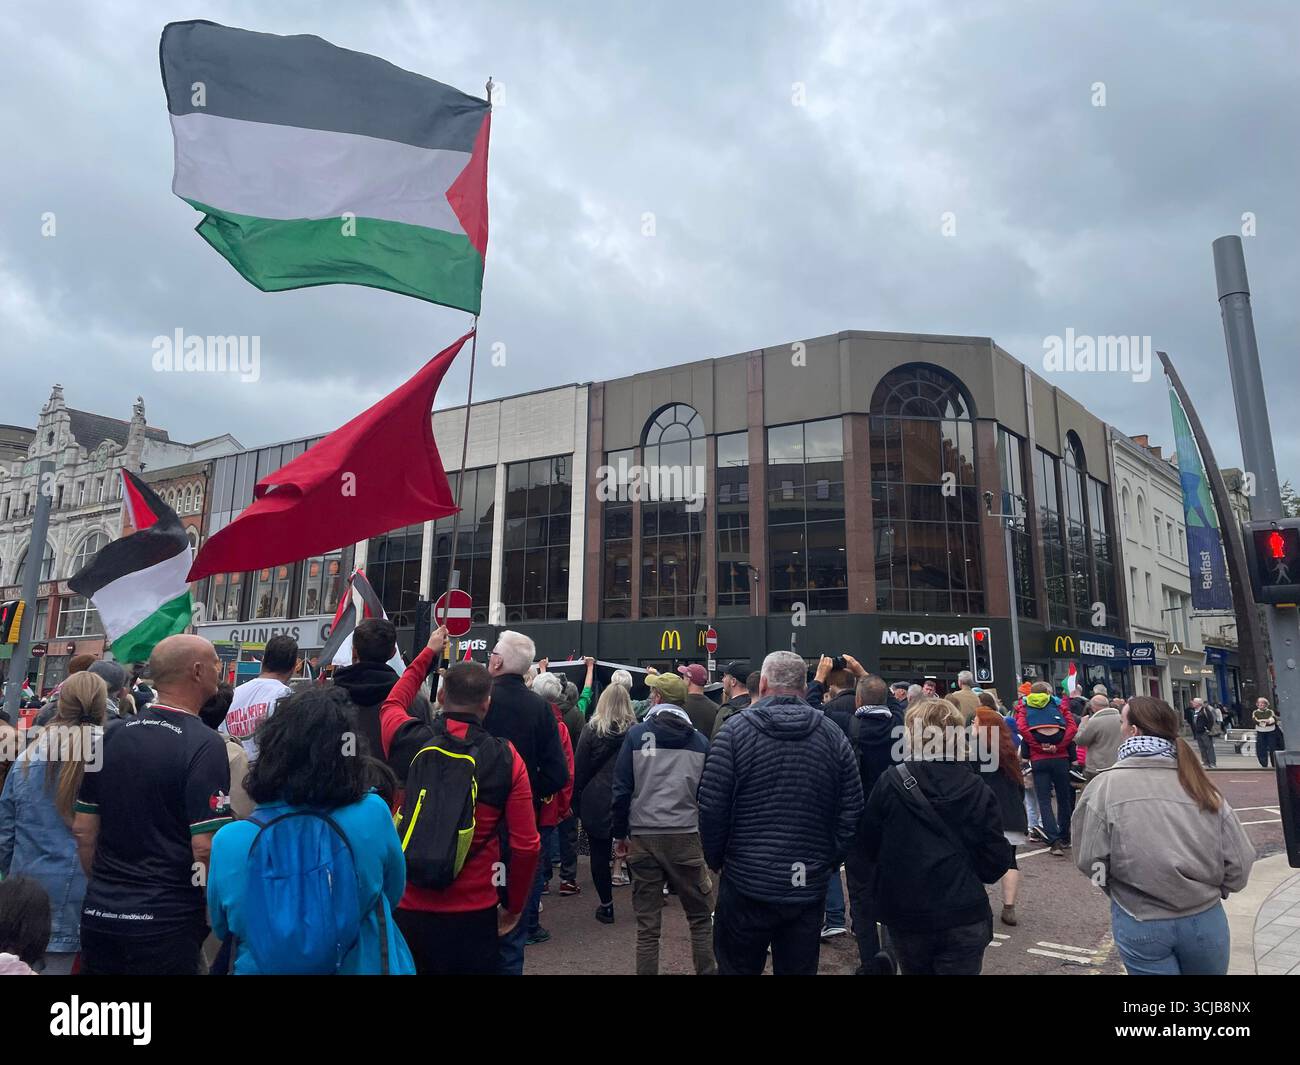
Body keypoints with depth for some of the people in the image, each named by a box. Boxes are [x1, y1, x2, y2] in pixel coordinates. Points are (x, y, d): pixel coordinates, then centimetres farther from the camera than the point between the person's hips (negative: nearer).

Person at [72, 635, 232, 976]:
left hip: (100, 910, 6)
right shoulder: (204, 745, -18)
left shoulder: (112, 736, 2)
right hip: (165, 922, -6)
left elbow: (83, 830, 8)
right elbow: (205, 848, -21)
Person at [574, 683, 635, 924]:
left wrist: (577, 803, 7)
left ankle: (606, 906, 14)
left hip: (596, 801, -2)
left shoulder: (592, 730, -6)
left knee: (599, 854, 8)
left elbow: (579, 770, -2)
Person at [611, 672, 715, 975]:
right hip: (686, 836, 1)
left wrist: (620, 834, 6)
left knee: (647, 925, 9)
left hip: (643, 837, 0)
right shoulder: (699, 739, 2)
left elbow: (622, 789, -3)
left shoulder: (636, 735, -3)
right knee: (700, 918, 14)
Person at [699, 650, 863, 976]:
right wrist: (828, 861, 12)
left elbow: (711, 806, -10)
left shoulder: (736, 729, -9)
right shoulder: (833, 735, -1)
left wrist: (715, 859, 5)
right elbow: (852, 810, 1)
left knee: (737, 967, 14)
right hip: (810, 888, 3)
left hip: (746, 885, -3)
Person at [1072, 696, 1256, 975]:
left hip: (1140, 922, -3)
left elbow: (1090, 861, -11)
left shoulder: (1104, 786, -14)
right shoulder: (1200, 785, -5)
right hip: (1205, 918, 3)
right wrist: (1207, 891, 17)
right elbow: (1239, 861, -2)